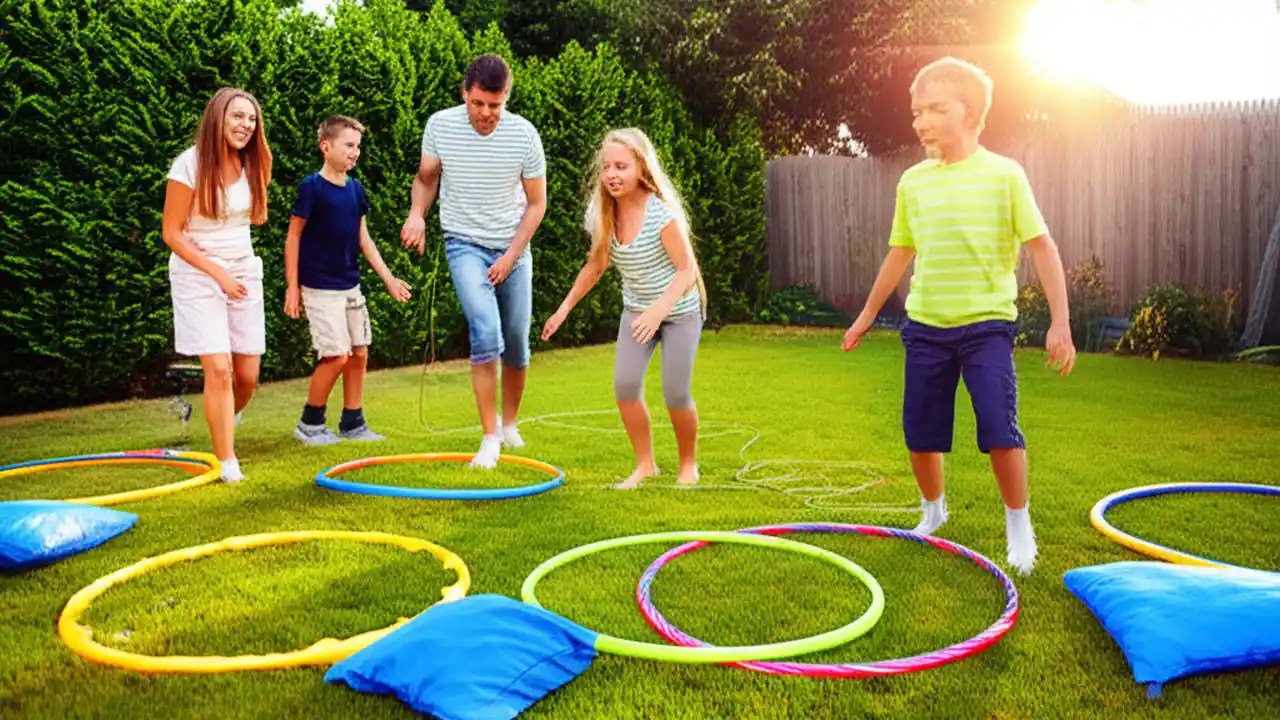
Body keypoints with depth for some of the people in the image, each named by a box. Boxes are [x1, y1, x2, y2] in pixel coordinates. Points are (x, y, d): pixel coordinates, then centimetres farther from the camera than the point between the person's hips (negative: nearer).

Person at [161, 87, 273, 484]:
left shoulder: (251, 164, 2)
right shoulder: (190, 164, -13)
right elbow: (172, 233, -11)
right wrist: (218, 273, -16)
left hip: (245, 272, 5)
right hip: (199, 274, -5)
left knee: (248, 374, 4)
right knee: (219, 369, -14)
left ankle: (222, 427, 35)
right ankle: (227, 462, -4)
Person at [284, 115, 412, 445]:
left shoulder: (355, 189, 8)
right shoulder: (311, 187, -11)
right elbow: (293, 238, -8)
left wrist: (388, 278, 9)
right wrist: (292, 287, -10)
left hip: (350, 286, 7)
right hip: (320, 289, -7)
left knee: (359, 353, 8)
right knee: (337, 356, -10)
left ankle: (352, 423, 20)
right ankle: (309, 423, 9)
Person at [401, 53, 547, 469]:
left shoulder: (524, 135, -11)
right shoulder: (440, 126, -9)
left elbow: (536, 203, -2)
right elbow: (426, 177, 8)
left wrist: (511, 256, -9)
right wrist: (417, 213, -13)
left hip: (513, 250, 2)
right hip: (465, 245, -1)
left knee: (516, 344, 8)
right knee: (487, 332, -22)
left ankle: (510, 423, 32)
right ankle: (490, 435, -11)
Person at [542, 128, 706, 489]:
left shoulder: (662, 213, -25)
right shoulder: (605, 215, -8)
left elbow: (687, 269, -21)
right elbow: (596, 264, 7)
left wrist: (659, 310, -35)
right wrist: (565, 307, 7)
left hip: (679, 310, -5)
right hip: (636, 309, 5)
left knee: (675, 393, -5)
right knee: (625, 384, -10)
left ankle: (688, 464, 22)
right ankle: (645, 464, 8)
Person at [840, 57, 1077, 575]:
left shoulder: (1004, 174, -5)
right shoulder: (913, 182, 5)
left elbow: (1042, 247, -5)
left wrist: (1060, 323, -10)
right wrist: (868, 313, 23)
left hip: (986, 322, -4)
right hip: (925, 324, 4)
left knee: (999, 427, -11)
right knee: (921, 430, 9)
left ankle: (1019, 523, 12)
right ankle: (932, 511, 34)